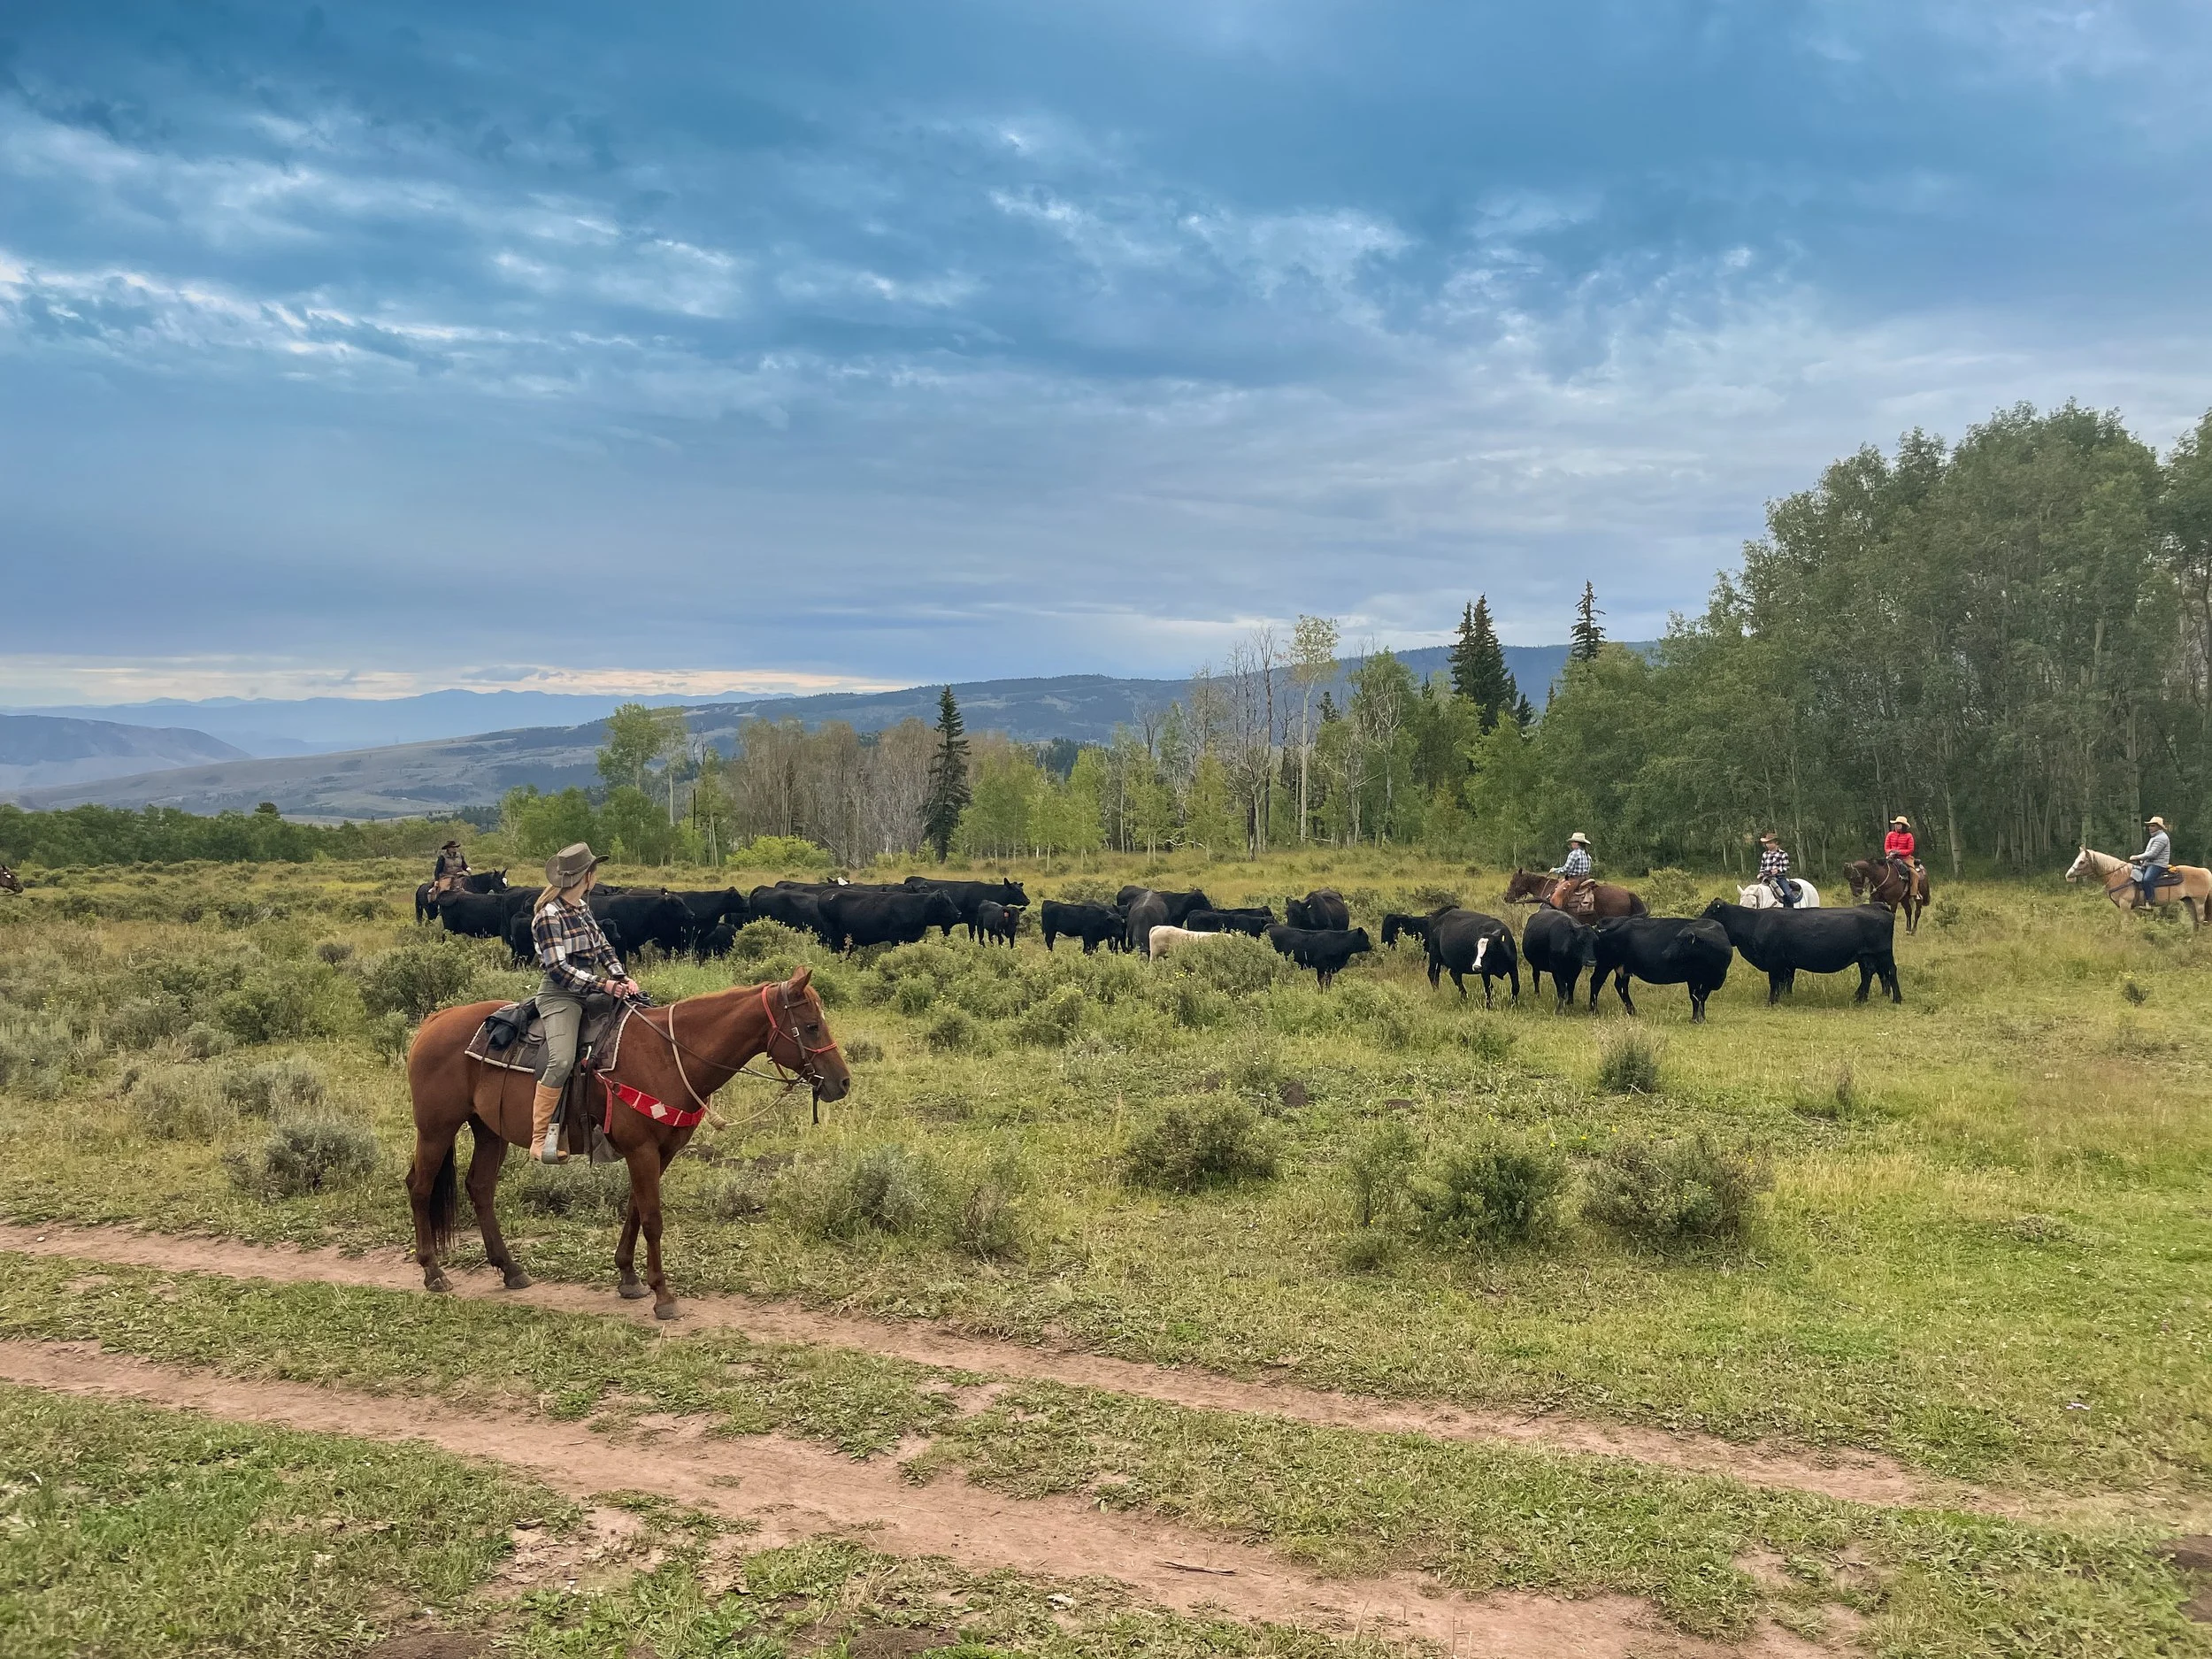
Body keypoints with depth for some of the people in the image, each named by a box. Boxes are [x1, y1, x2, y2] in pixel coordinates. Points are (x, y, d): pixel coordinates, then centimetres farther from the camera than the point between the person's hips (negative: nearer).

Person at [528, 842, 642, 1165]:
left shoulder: (583, 909, 14)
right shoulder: (549, 916, -12)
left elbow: (604, 949, 17)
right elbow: (559, 968, -17)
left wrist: (622, 977, -2)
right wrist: (604, 985, -20)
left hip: (590, 993, 9)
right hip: (560, 996, -9)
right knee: (562, 1060, -29)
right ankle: (541, 1136, -21)